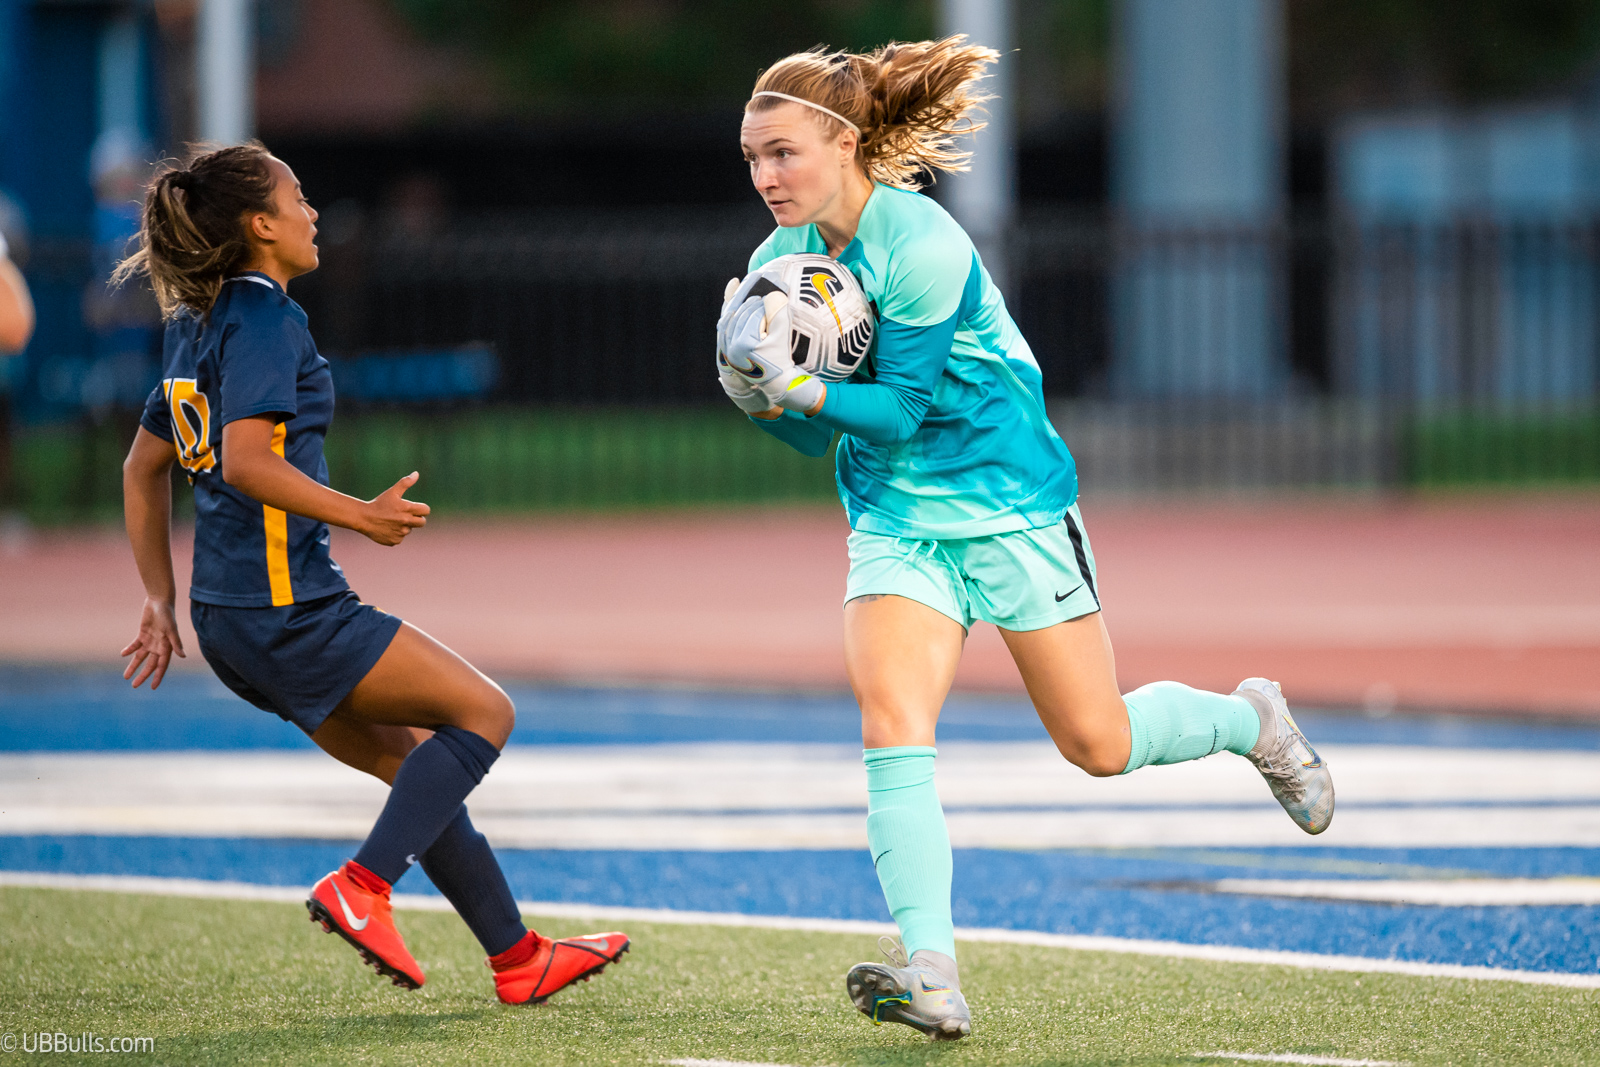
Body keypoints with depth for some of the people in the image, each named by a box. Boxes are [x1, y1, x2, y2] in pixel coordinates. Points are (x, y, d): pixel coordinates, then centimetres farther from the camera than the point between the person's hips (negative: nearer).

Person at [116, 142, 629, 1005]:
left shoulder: (196, 326, 16)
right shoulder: (265, 319, -13)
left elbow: (143, 466, 22)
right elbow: (246, 459, -26)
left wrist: (160, 602, 24)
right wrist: (359, 515, -16)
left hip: (227, 612, 9)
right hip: (287, 609, -9)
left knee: (418, 762, 16)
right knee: (484, 713, -1)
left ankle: (516, 957, 20)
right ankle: (361, 885, -12)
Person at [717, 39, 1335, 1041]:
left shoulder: (921, 246, -21)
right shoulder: (784, 260, 0)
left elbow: (900, 408, -22)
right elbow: (812, 432, 4)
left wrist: (802, 391, -35)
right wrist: (762, 391, -16)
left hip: (1010, 505, -5)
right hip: (895, 520, 5)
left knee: (1098, 745, 4)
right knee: (892, 722, -19)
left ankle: (1251, 720, 36)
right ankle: (931, 971, -26)